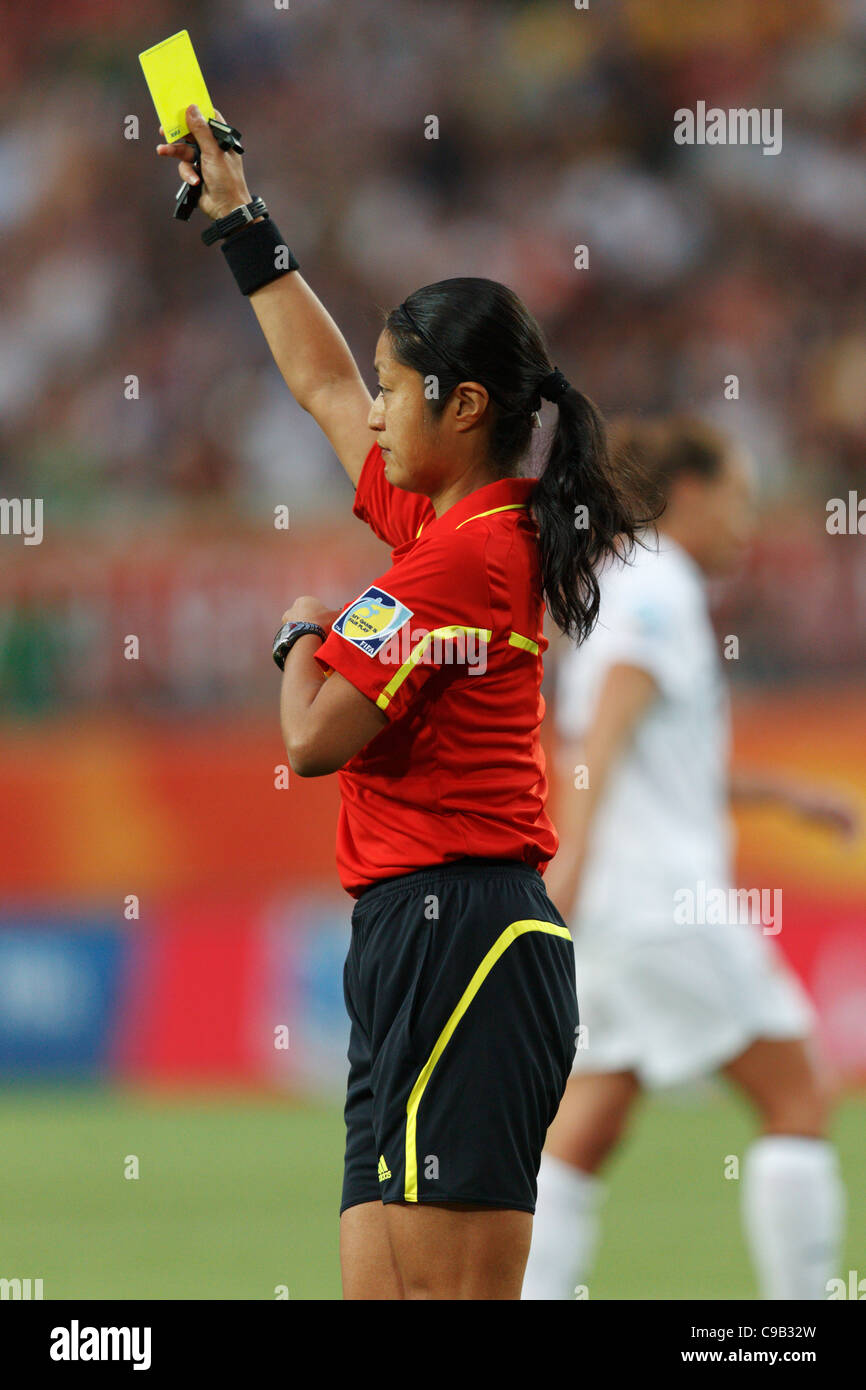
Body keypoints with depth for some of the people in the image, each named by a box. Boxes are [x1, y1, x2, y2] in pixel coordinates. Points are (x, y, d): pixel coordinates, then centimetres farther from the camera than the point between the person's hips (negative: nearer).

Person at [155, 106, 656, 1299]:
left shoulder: (463, 553, -12)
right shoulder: (438, 521, 16)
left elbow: (314, 736, -13)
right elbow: (321, 381, 32)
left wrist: (303, 634, 8)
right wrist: (241, 221, 38)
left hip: (453, 930, -10)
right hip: (416, 942, 10)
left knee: (444, 1289, -14)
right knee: (377, 1285, 6)